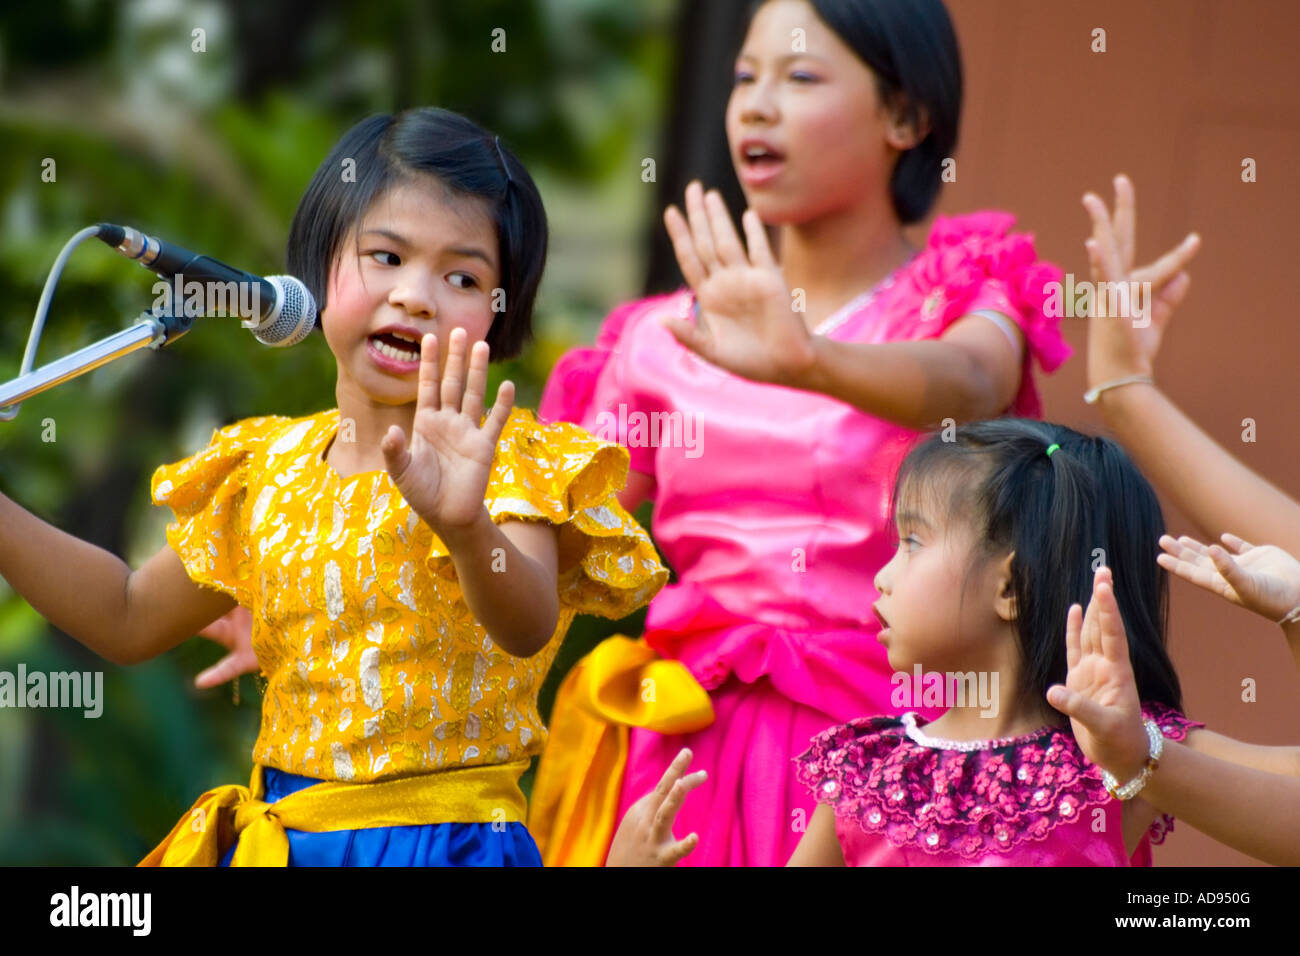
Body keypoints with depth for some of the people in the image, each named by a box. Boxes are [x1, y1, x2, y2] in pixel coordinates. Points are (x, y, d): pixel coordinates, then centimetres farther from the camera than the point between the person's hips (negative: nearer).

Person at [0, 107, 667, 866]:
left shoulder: (508, 463, -9)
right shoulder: (268, 471, 7)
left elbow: (529, 628, -28)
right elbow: (131, 618, 18)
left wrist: (468, 528, -49)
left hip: (444, 840, -5)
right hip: (276, 837, 5)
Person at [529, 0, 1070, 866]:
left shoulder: (964, 295, 0)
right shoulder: (667, 339, 9)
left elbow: (970, 386, -25)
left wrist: (807, 361, -44)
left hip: (882, 738, -3)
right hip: (690, 749, 3)